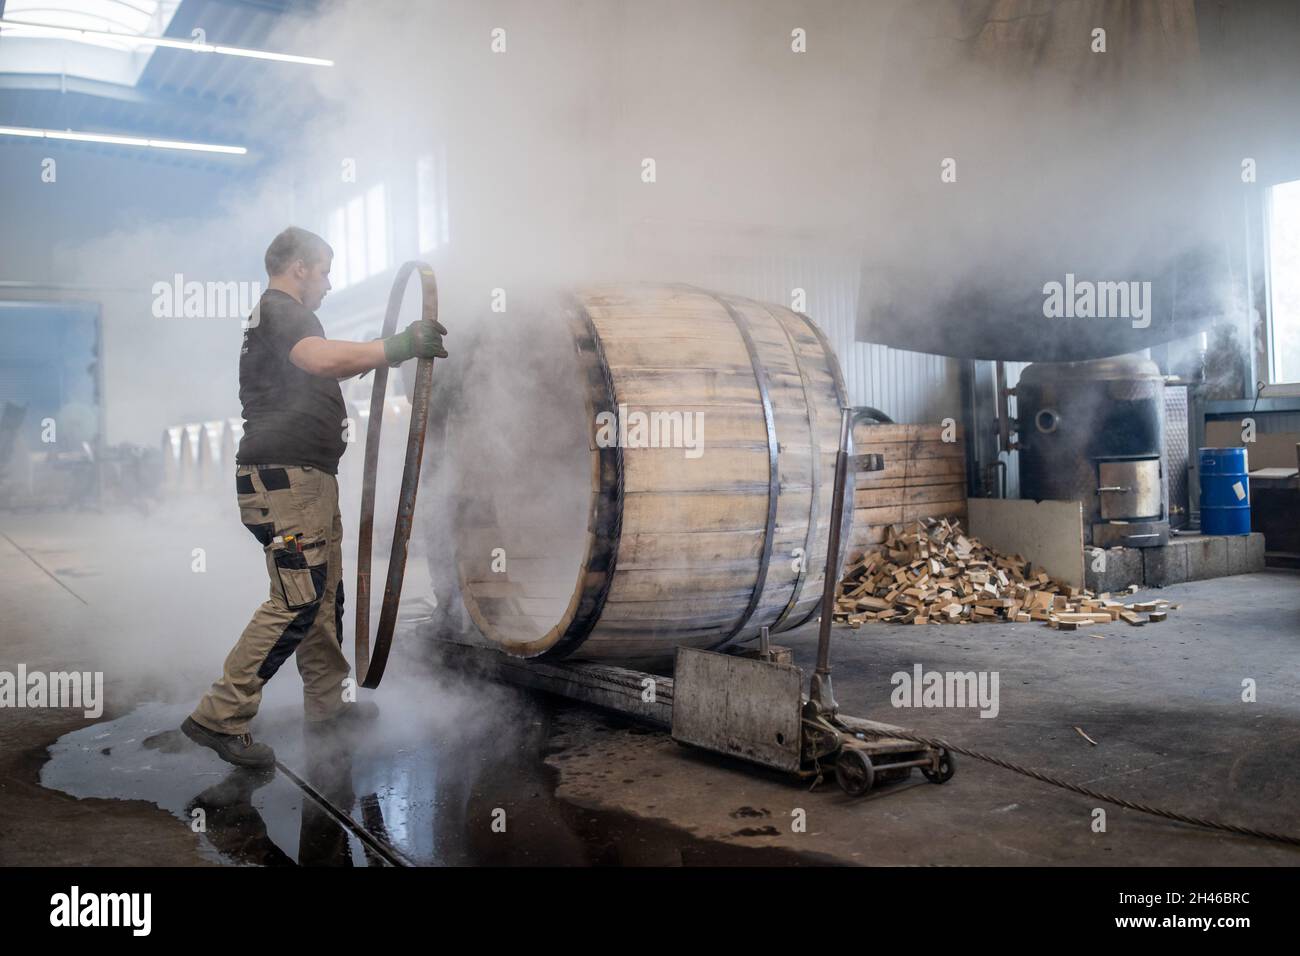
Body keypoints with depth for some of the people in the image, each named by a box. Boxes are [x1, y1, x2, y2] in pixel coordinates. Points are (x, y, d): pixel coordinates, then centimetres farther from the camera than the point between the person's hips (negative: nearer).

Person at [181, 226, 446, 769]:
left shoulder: (278, 316, 24)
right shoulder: (281, 310, -9)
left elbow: (322, 369, 44)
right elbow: (324, 359, -32)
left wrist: (375, 357, 40)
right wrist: (397, 347, -31)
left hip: (309, 479, 11)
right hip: (284, 478, -11)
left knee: (326, 593, 15)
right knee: (297, 601, -14)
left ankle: (326, 703, 26)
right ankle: (220, 717, -9)